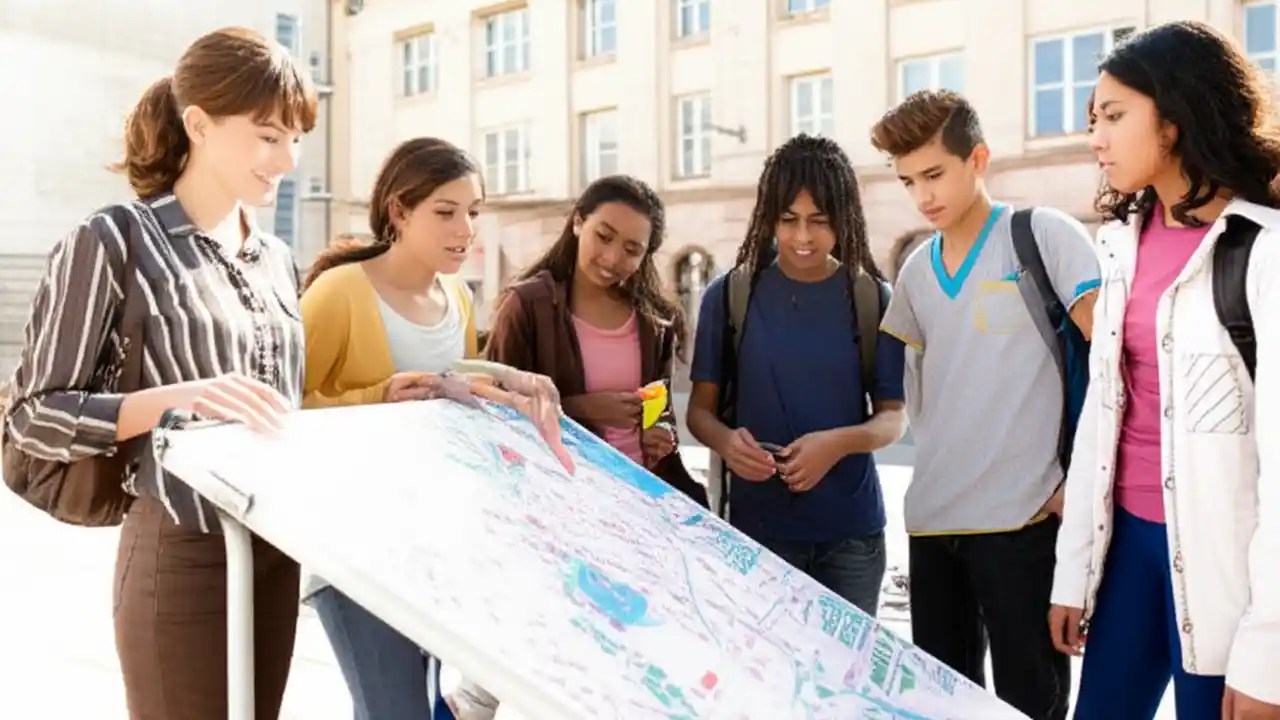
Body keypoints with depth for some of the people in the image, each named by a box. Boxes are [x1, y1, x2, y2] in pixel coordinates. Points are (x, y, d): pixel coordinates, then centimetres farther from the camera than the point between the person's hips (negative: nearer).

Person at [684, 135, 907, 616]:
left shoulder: (872, 298, -1)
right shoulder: (730, 294, -1)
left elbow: (893, 416, 2)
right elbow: (700, 408, 2)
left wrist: (840, 442, -19)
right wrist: (726, 441, -20)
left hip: (851, 530, 1)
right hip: (757, 526, 0)